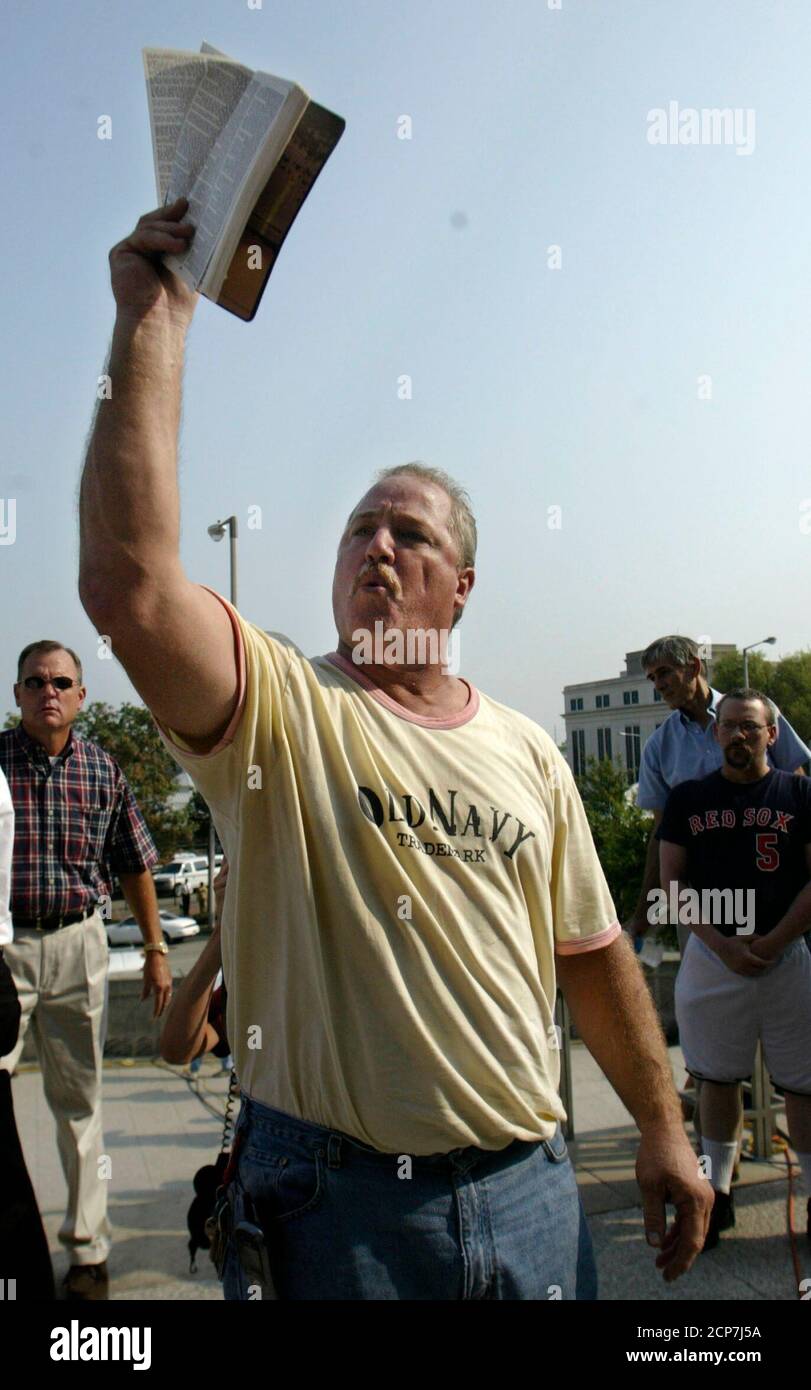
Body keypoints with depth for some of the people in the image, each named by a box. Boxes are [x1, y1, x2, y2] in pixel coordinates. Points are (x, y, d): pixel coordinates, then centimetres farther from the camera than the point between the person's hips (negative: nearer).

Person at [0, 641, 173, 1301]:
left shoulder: (103, 769, 4)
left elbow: (135, 866, 11)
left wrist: (156, 950, 12)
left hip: (78, 943, 2)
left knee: (79, 1099, 11)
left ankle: (88, 1248, 23)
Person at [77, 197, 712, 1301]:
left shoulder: (525, 750, 6)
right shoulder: (277, 708, -8)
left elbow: (592, 954, 11)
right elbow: (130, 583, -27)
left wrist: (663, 1128, 11)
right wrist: (152, 321, -24)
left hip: (527, 1186, 4)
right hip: (337, 1205, -3)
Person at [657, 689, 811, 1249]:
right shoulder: (689, 798, 5)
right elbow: (672, 881, 3)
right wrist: (722, 945, -9)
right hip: (712, 956, 1)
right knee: (718, 1079, 10)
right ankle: (719, 1193, 22)